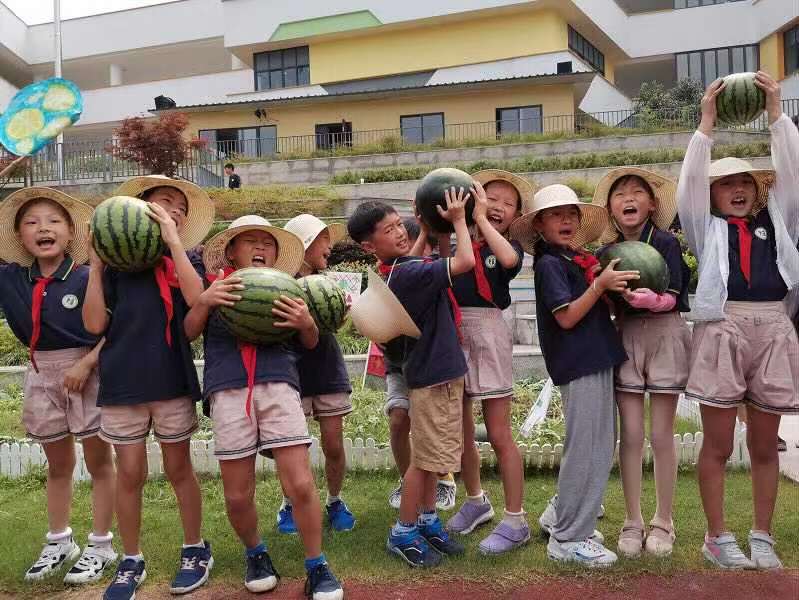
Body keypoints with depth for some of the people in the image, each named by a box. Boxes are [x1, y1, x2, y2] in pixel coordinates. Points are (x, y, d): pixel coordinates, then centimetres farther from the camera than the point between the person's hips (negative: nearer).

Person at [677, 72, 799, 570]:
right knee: (718, 445, 2)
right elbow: (690, 182, -1)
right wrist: (707, 123, -3)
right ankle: (718, 538, 14)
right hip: (722, 329, -2)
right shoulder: (707, 228, 10)